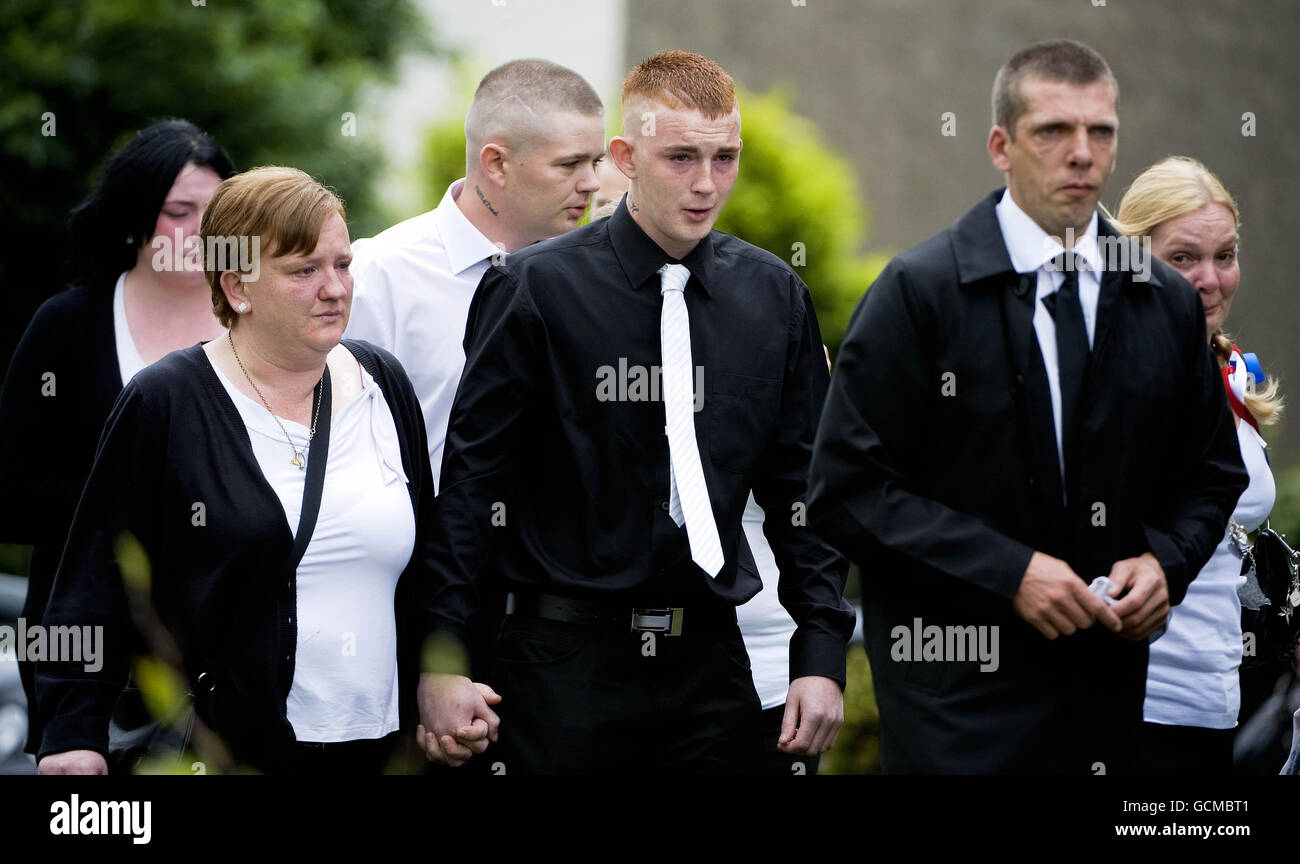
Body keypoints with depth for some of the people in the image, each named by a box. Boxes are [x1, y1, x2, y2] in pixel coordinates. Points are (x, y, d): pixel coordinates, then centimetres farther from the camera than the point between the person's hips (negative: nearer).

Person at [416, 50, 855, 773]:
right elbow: (471, 483, -5)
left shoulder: (774, 296, 7)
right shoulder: (537, 288, -6)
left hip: (711, 658, 4)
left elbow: (802, 487, 11)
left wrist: (822, 653, 3)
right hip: (566, 660, -3)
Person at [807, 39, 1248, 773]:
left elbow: (1214, 473, 18)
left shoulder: (1168, 305, 8)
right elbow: (848, 487, -10)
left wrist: (1165, 561, -3)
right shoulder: (920, 292, -7)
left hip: (1111, 682, 4)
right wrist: (1009, 572, -17)